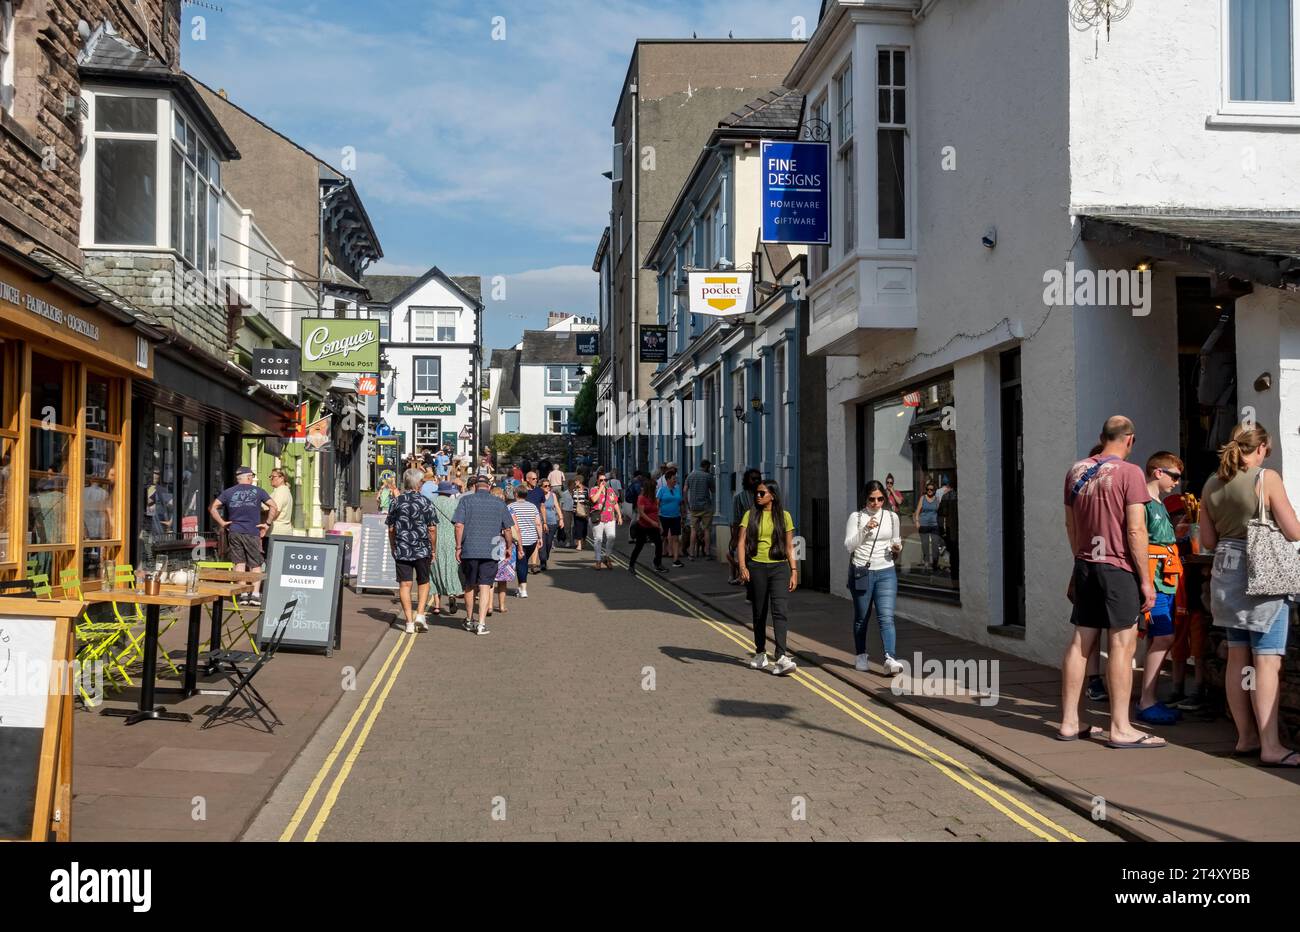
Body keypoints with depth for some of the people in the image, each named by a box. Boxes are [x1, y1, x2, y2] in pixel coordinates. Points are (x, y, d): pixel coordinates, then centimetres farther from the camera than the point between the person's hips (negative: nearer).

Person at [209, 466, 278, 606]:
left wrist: (222, 523, 4)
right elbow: (273, 507, -5)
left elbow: (212, 507, 2)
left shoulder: (229, 492, 9)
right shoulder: (258, 491, 3)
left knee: (239, 563, 7)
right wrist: (267, 523, 0)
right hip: (252, 533, -2)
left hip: (234, 531, 2)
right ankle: (255, 593, -6)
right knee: (255, 565, 3)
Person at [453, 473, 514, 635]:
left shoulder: (466, 500, 1)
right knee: (485, 586, 0)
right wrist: (509, 546, 23)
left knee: (470, 586, 14)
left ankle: (469, 620, 28)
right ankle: (481, 623, -8)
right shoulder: (499, 503, 5)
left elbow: (459, 525, -7)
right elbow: (507, 529, 9)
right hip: (491, 551, 0)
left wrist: (458, 547, 0)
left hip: (469, 550, 0)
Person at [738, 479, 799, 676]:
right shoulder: (751, 515, 6)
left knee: (779, 610, -15)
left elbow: (789, 546, 9)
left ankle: (782, 658, -20)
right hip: (756, 567, 1)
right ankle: (760, 654, 24)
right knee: (759, 612, 9)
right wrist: (742, 567, -13)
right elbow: (741, 542, 0)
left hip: (779, 567, -1)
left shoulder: (784, 516, 7)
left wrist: (794, 571, 3)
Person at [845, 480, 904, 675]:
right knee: (861, 617, 9)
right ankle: (860, 656, 25)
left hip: (886, 572, 1)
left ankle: (890, 659, -19)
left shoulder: (892, 517, 7)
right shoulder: (856, 517, -1)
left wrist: (897, 547, -3)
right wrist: (865, 530, -20)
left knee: (886, 616, -11)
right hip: (861, 572, -1)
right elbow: (848, 546, -7)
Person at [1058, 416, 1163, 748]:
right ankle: (1120, 728, 1)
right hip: (1118, 569, -7)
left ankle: (1069, 722, 15)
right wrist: (1145, 580, -10)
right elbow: (1135, 530, -14)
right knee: (1122, 645, -2)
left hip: (1084, 567, 7)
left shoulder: (1076, 471, 10)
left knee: (1080, 642, 10)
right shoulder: (1129, 472, -10)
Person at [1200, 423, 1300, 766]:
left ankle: (1246, 737, 19)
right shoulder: (1267, 479, -11)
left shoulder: (1212, 484, 7)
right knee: (1268, 661, -5)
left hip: (1226, 573, 6)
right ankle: (1270, 746, -6)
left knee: (1238, 658, 12)